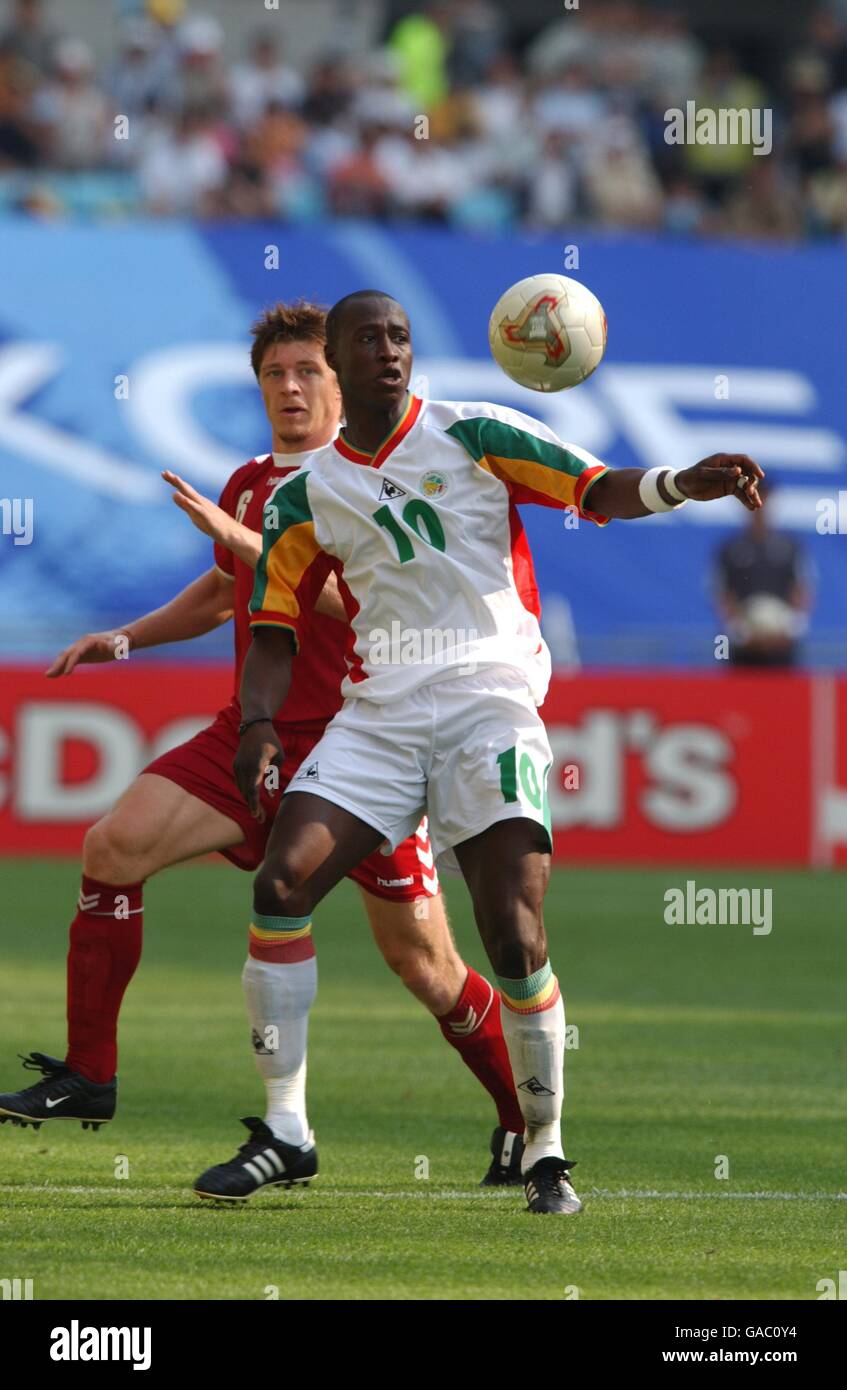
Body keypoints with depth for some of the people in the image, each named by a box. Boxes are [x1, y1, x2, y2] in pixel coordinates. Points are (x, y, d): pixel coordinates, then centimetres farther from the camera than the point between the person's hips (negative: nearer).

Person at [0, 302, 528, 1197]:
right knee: (113, 846, -9)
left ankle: (525, 1122, 15)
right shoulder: (247, 486, 13)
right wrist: (126, 639, 21)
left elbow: (360, 597, -23)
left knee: (421, 962, -5)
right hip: (256, 734, 6)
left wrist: (242, 539, -27)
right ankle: (89, 1075, -2)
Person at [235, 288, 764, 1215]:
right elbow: (276, 630, 13)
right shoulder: (305, 495, 11)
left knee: (515, 938, -14)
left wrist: (686, 483, -19)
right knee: (280, 885, -13)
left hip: (489, 703, -3)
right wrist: (257, 724, -4)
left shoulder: (473, 437, 3)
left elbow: (597, 492, 0)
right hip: (379, 714, 3)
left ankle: (545, 1150, 0)